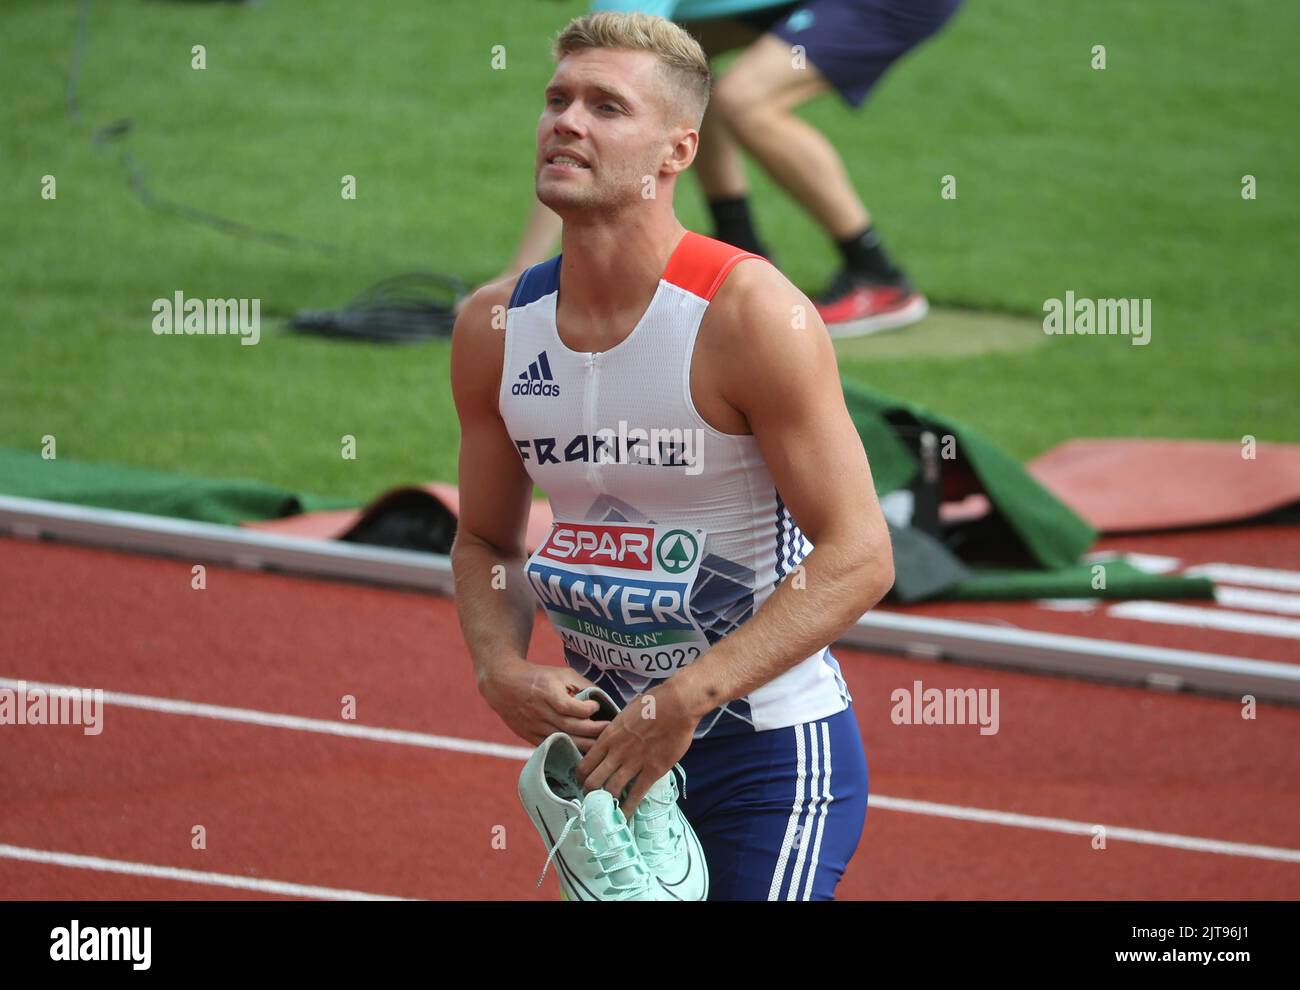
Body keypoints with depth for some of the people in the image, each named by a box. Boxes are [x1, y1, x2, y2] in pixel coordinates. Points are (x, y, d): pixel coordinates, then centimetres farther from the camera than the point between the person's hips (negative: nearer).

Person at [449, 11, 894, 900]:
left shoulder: (753, 316, -17)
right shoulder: (493, 328, 0)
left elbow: (858, 557, -18)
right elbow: (486, 541, 14)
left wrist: (683, 702, -22)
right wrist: (501, 668, -7)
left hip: (771, 754, -6)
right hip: (606, 742, 6)